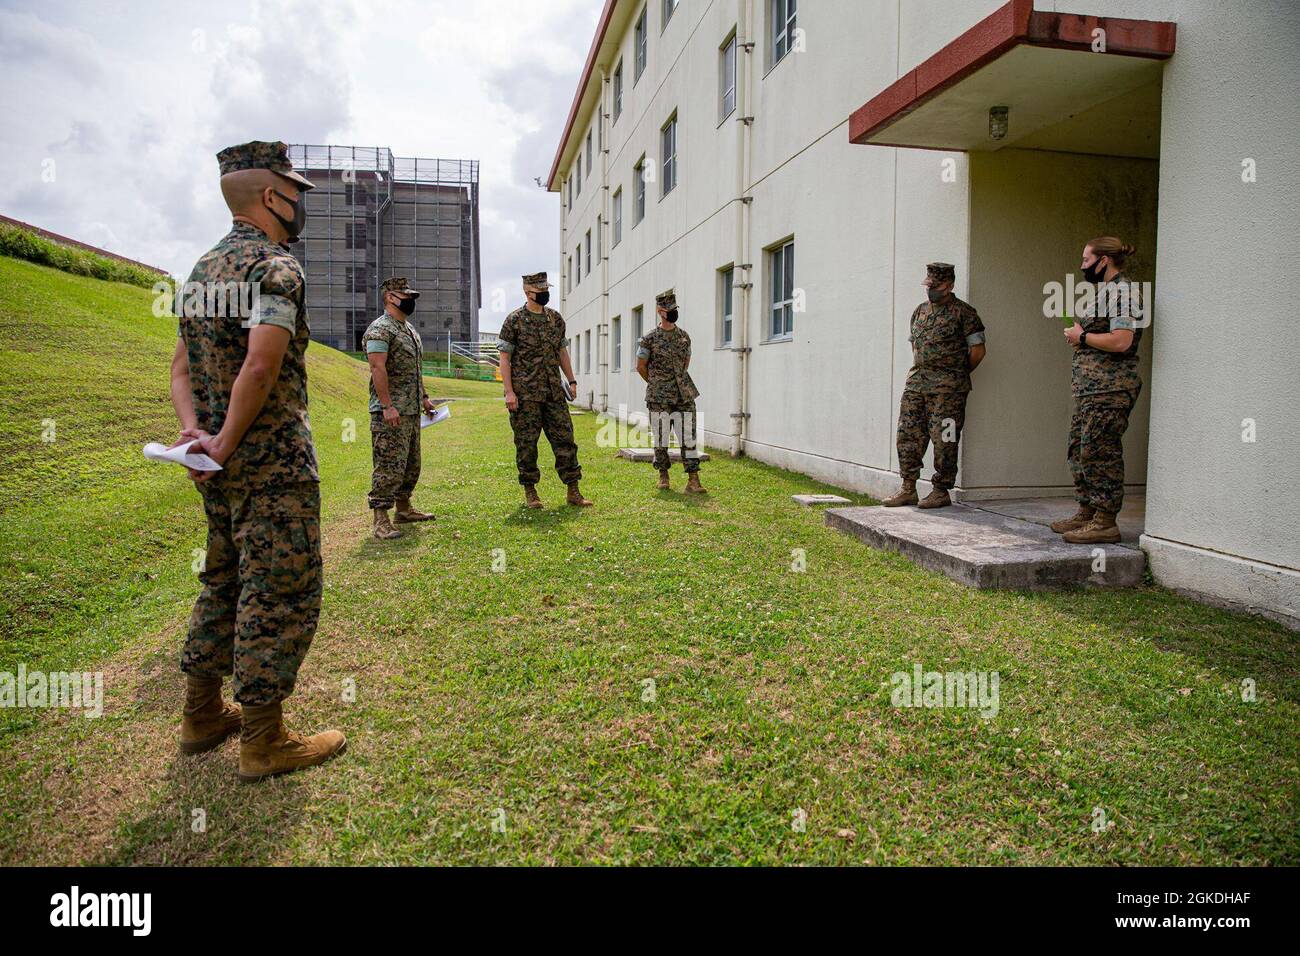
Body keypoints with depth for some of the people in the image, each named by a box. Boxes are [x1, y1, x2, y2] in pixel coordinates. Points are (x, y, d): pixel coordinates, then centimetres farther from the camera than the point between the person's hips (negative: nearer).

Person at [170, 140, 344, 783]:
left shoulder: (205, 267, 16)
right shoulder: (276, 266, -13)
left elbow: (182, 363, 12)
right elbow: (262, 365, -26)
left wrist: (193, 429, -1)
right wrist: (227, 442, -17)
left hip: (221, 464, 9)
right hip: (273, 463, -9)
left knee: (225, 583, 19)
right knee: (281, 592, -2)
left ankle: (202, 715, 29)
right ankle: (263, 740, 6)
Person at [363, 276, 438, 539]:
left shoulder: (409, 328, 18)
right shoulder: (379, 330, -12)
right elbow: (378, 368, -21)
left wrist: (424, 397, 21)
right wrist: (387, 406, -26)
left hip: (412, 411, 10)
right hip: (391, 412, -10)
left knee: (411, 465, 16)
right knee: (390, 466, -10)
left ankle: (404, 509, 28)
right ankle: (380, 519, -7)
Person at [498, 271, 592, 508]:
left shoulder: (556, 319, 11)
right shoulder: (514, 320, -5)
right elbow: (504, 358, -6)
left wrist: (571, 380, 12)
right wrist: (509, 392, -14)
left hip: (553, 391, 5)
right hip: (525, 393, -5)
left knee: (565, 439, 2)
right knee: (526, 443, 2)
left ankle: (573, 492, 7)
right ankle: (530, 493, 13)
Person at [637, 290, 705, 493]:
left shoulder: (684, 336, 9)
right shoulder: (649, 338, -3)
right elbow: (641, 366, 5)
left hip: (684, 396, 3)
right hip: (659, 399, -3)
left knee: (689, 438, -3)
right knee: (661, 439, 4)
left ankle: (693, 481, -3)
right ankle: (663, 476, 22)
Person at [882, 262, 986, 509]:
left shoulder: (963, 313, -3)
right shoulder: (920, 311, 16)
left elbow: (978, 350, -3)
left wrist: (957, 375, 6)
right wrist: (919, 371, 16)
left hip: (948, 387, -6)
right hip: (916, 381, 6)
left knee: (944, 438, -4)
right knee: (908, 433, 3)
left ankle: (941, 491, 4)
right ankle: (908, 489, 9)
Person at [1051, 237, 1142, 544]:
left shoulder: (1121, 291, -11)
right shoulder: (1105, 291, 21)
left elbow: (1121, 341, -22)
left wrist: (1081, 337, -10)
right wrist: (1079, 336, 10)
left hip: (1109, 389, -11)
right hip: (1091, 388, 11)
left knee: (1100, 452, -8)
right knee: (1079, 450, 13)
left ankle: (1105, 522, -3)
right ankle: (1086, 513, 22)